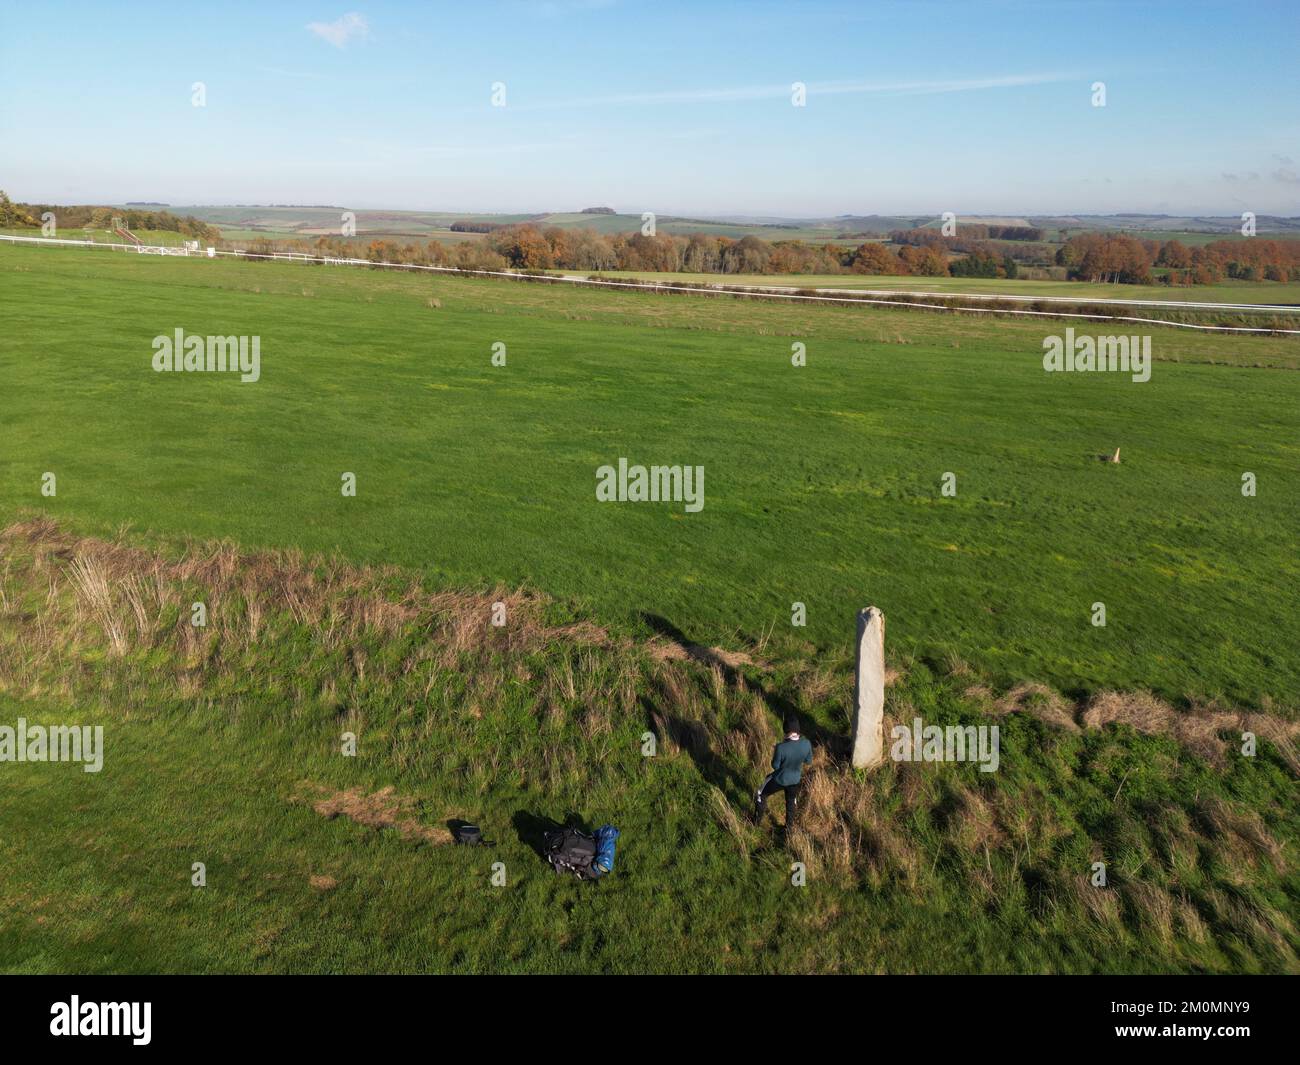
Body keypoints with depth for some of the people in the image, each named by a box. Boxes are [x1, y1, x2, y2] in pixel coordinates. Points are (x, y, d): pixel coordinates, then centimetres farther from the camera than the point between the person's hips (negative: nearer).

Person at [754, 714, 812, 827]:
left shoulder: (781, 747, -37)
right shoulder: (806, 744, -25)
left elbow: (775, 766, -20)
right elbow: (809, 762, -6)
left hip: (779, 780, -4)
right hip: (795, 780, 4)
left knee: (761, 794, 25)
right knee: (792, 801, 32)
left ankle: (757, 820, 42)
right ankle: (789, 828, 51)